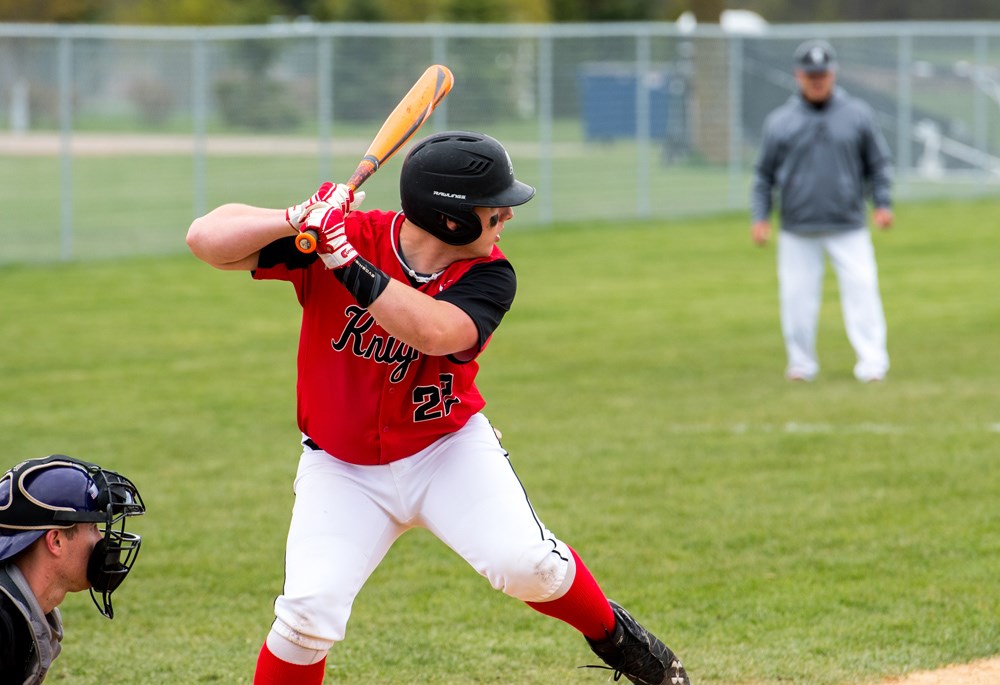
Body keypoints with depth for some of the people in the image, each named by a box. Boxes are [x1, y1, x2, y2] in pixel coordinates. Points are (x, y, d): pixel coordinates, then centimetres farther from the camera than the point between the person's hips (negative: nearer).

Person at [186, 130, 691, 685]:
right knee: (308, 613, -18)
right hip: (342, 468, -1)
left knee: (525, 562, -19)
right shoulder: (341, 236, -18)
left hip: (450, 450, 1)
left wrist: (345, 258, -40)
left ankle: (614, 636, 10)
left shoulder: (488, 275, -15)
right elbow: (206, 240, -22)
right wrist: (298, 220, -39)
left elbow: (434, 331, -37)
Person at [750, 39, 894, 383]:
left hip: (849, 227, -1)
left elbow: (878, 163, 10)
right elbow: (764, 174, 9)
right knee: (796, 296, 2)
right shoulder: (779, 122, 3)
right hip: (797, 232, 1)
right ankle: (802, 364, 15)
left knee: (861, 290, -9)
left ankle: (872, 362, -8)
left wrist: (882, 203, -1)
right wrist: (760, 217, 1)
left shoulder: (858, 115, 4)